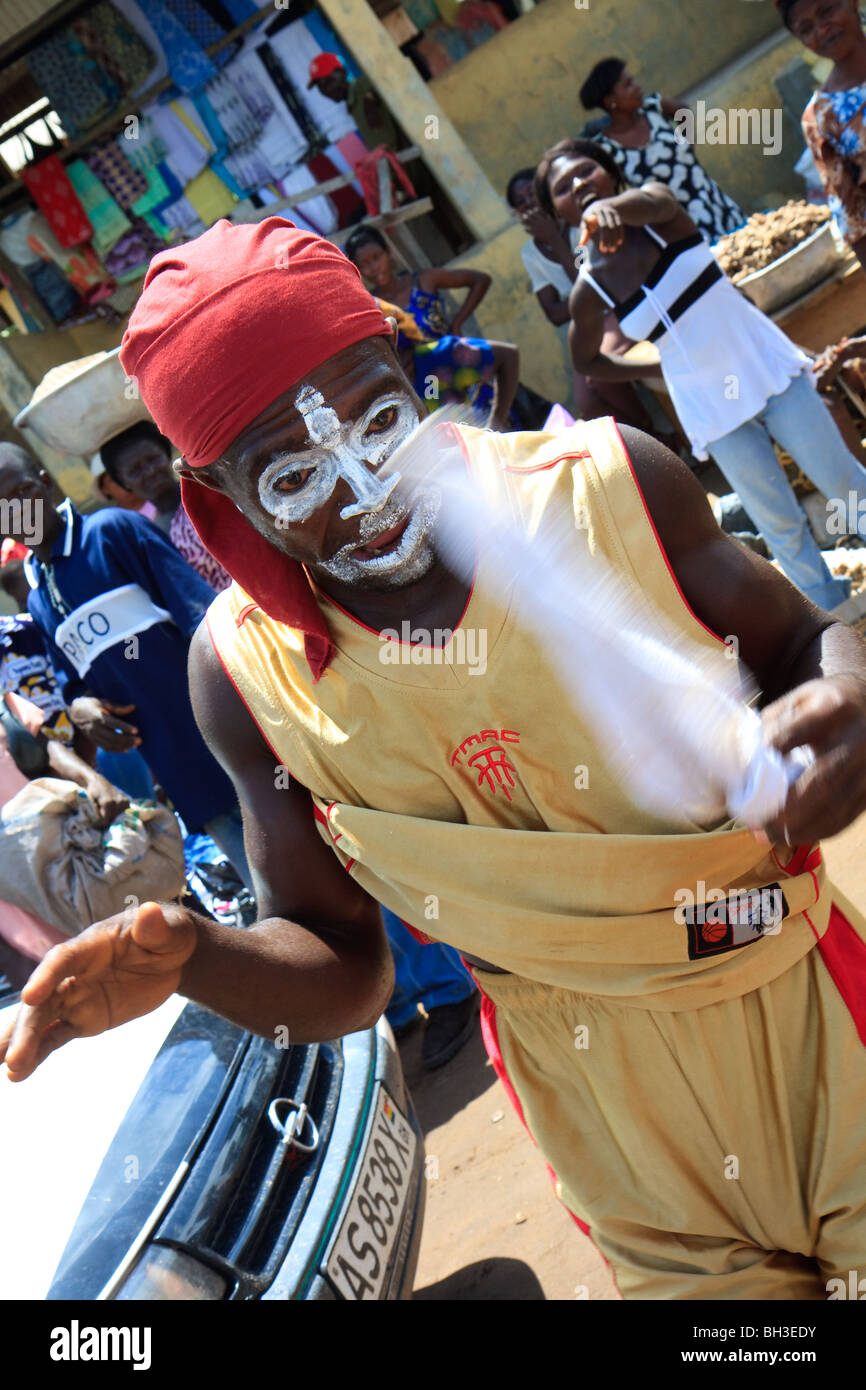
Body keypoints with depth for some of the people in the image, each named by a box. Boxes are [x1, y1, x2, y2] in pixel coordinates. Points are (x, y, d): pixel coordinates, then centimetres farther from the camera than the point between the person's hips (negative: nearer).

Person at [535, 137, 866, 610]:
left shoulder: (658, 213, -10)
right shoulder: (589, 289, -8)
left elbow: (650, 200, -35)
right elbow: (587, 360, 9)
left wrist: (611, 205, -57)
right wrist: (657, 368, 4)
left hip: (767, 365, 0)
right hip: (713, 411, 0)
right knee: (781, 526, 8)